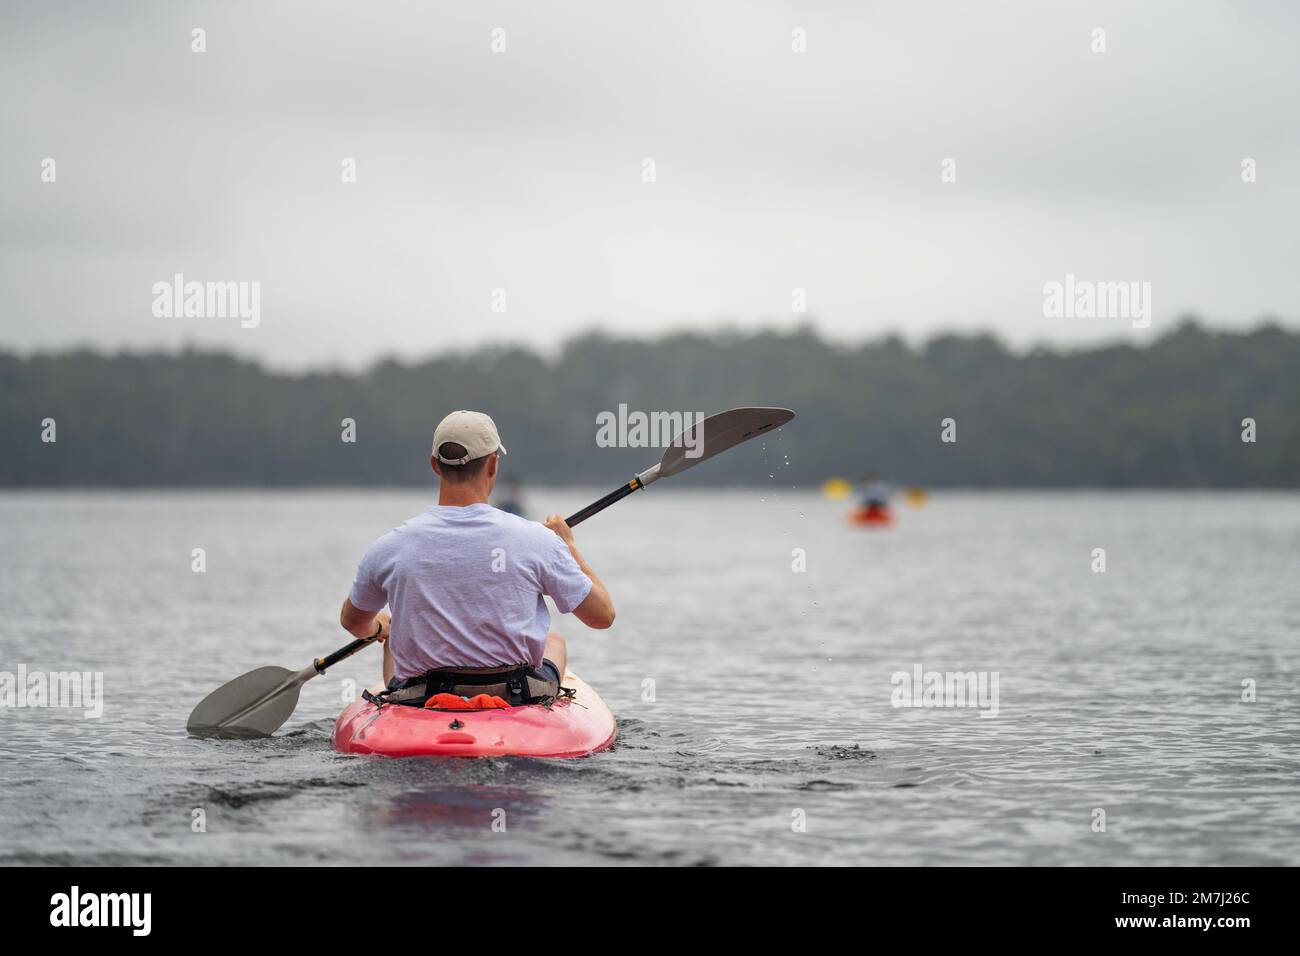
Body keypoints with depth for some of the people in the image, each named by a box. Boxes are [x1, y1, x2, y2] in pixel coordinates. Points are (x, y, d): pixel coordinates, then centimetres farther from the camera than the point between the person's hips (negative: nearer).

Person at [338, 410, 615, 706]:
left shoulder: (389, 548, -10)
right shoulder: (535, 540, -15)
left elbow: (353, 623, 11)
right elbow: (603, 615, -2)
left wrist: (378, 627, 36)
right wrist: (569, 546, 14)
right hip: (519, 702, -1)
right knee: (554, 641, 33)